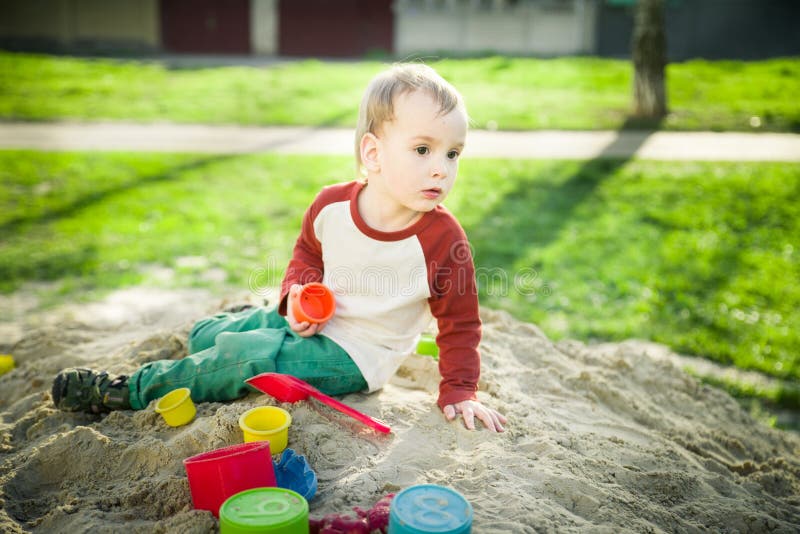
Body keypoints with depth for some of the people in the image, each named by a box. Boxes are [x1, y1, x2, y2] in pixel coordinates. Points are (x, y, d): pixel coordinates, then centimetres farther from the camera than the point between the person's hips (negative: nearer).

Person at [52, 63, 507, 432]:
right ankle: (248, 321, 49)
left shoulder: (443, 239, -24)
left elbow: (460, 324, -12)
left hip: (352, 355, -5)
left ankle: (132, 390, -1)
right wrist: (297, 293, -11)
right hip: (314, 319, 5)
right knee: (205, 335, 15)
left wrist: (459, 393, -15)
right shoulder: (332, 205, -14)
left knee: (246, 357, -22)